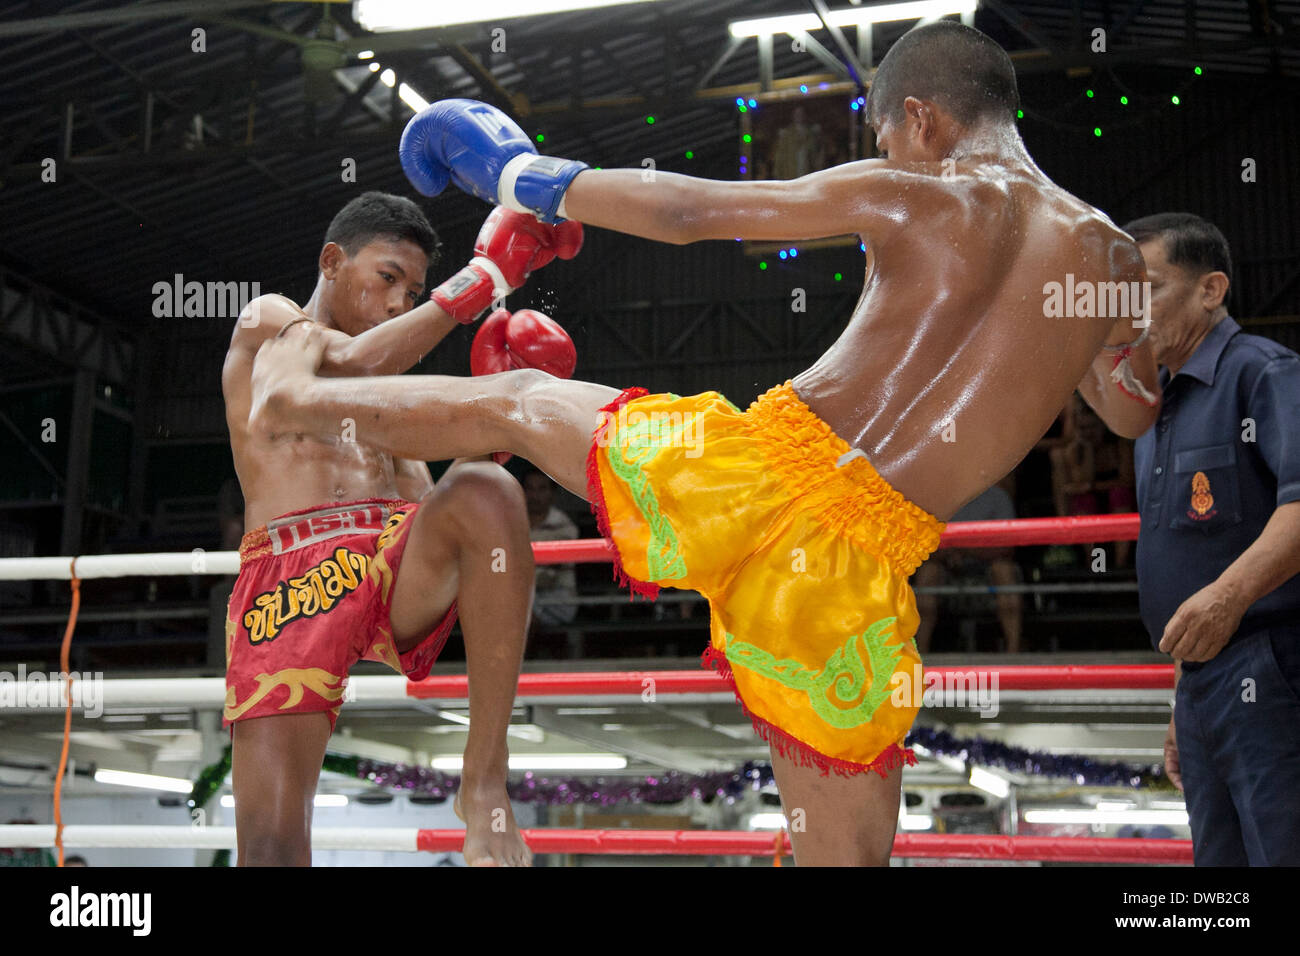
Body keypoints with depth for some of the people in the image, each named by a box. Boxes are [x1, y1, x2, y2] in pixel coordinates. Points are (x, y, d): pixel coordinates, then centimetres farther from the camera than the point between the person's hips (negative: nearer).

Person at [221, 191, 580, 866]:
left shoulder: (390, 391, 32)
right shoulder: (267, 320, 16)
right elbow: (355, 361, -7)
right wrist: (483, 277, -4)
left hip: (402, 569, 4)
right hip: (291, 573, -4)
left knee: (487, 491, -31)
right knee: (271, 846, -17)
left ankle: (484, 782, -28)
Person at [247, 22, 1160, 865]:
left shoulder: (914, 197, 1)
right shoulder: (1109, 253, 8)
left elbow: (688, 211, 4)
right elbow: (1136, 411, 27)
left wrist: (528, 177, 18)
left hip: (746, 475, -1)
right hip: (856, 573, 1)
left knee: (521, 400, 26)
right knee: (849, 851, 15)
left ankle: (298, 392, 45)